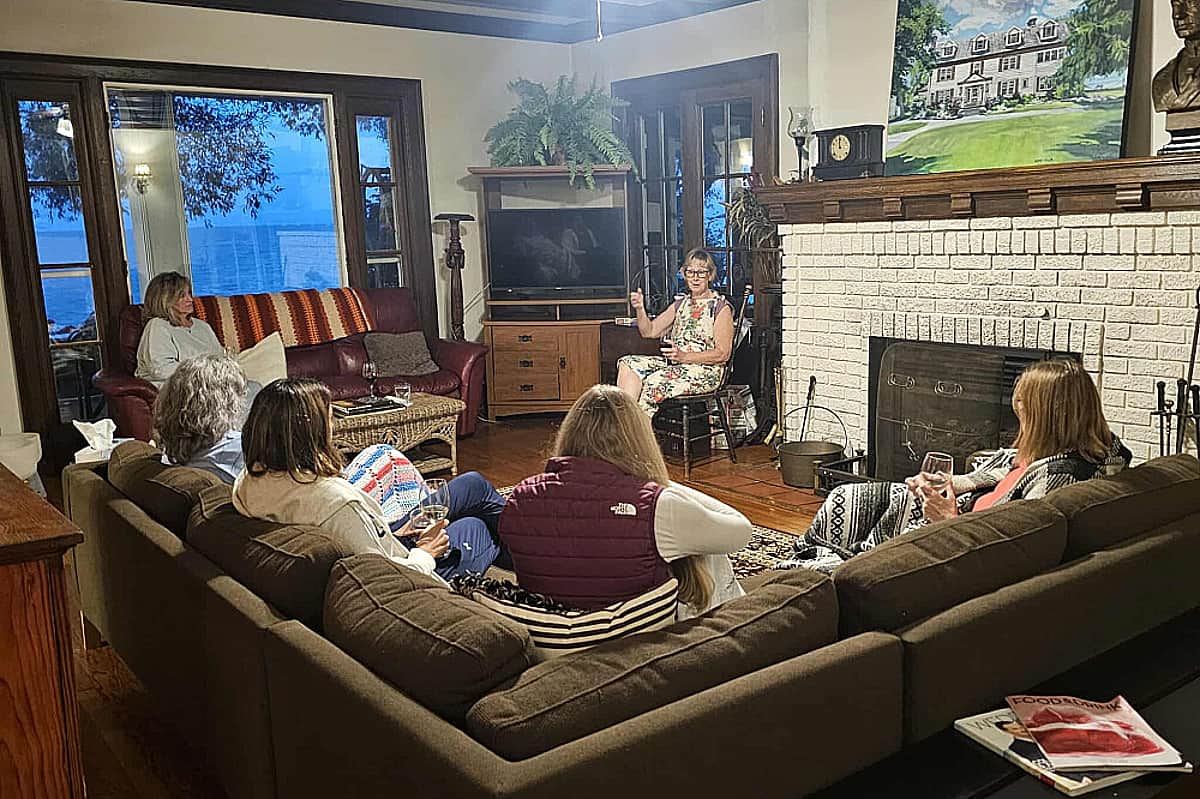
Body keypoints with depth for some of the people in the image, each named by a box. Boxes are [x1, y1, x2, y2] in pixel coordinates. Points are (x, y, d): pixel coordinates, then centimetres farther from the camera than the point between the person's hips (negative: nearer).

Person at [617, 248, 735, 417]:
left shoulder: (721, 307, -2)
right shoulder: (680, 304, 18)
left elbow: (723, 354, -11)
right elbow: (649, 331, 12)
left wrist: (684, 356, -20)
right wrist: (640, 309, -8)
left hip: (706, 370, -7)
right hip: (674, 364, 7)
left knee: (656, 381, -32)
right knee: (628, 364, -16)